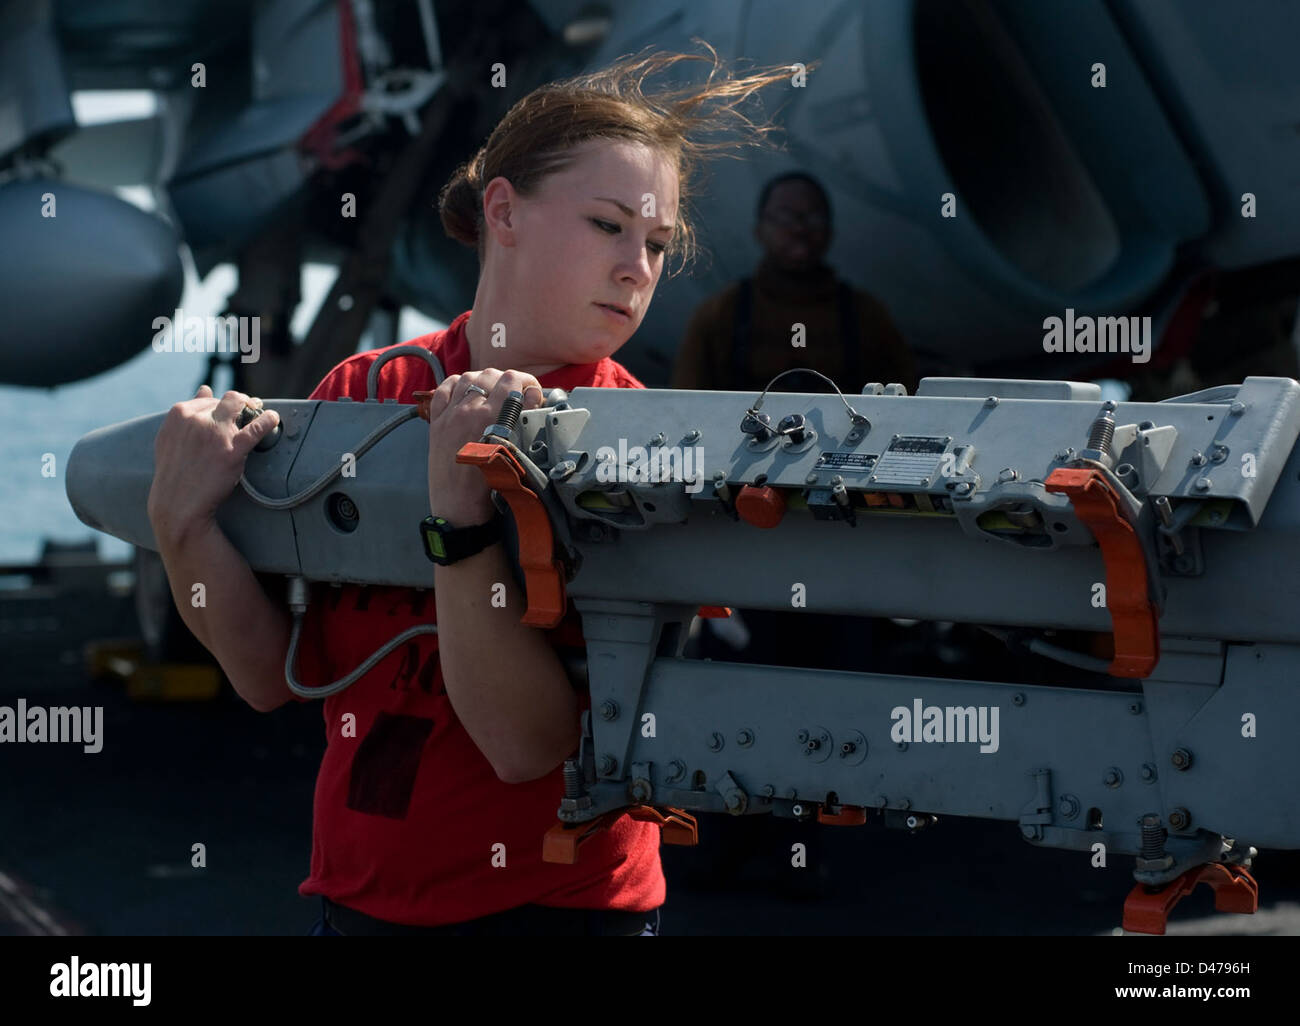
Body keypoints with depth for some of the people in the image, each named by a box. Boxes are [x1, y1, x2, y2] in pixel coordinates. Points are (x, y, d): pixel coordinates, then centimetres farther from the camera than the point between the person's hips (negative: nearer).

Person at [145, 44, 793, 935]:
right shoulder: (362, 393, -2)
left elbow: (528, 743, -23)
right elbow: (276, 676, -2)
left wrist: (458, 516, -32)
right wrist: (185, 525, -17)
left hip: (555, 904, -3)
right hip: (354, 895, 3)